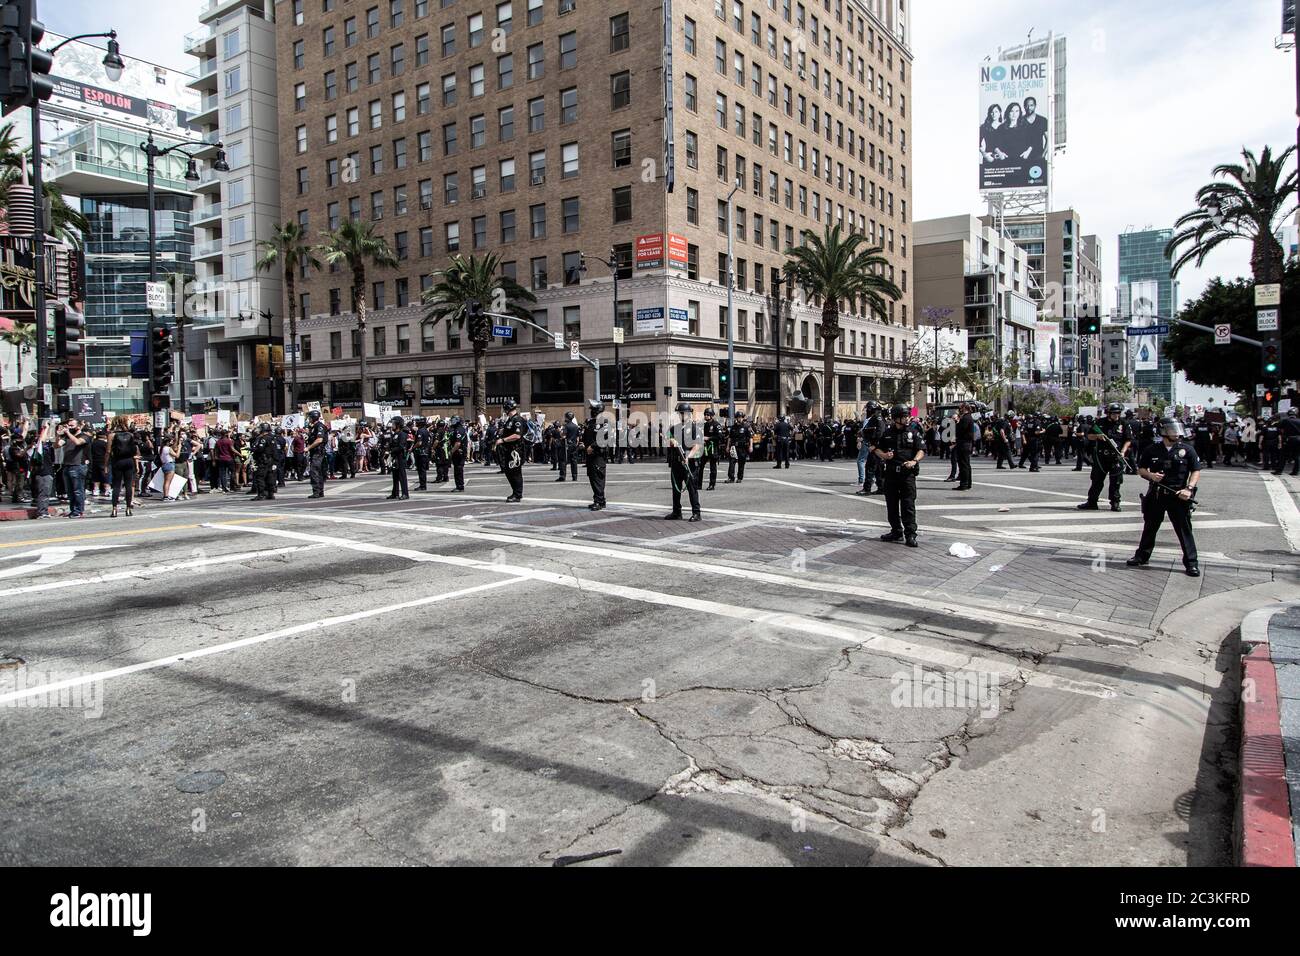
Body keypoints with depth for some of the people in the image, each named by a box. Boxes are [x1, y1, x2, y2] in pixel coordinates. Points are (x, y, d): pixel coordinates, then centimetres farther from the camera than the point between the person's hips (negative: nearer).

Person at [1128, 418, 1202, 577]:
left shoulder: (1187, 450, -1)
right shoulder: (1152, 450, 2)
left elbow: (1196, 471, 2)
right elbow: (1140, 469, 10)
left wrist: (1189, 488, -11)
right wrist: (1151, 475, -11)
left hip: (1178, 496, -2)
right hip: (1156, 494, 2)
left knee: (1184, 529, -2)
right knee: (1150, 527, 14)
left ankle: (1191, 563, 5)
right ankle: (1142, 556, 28)